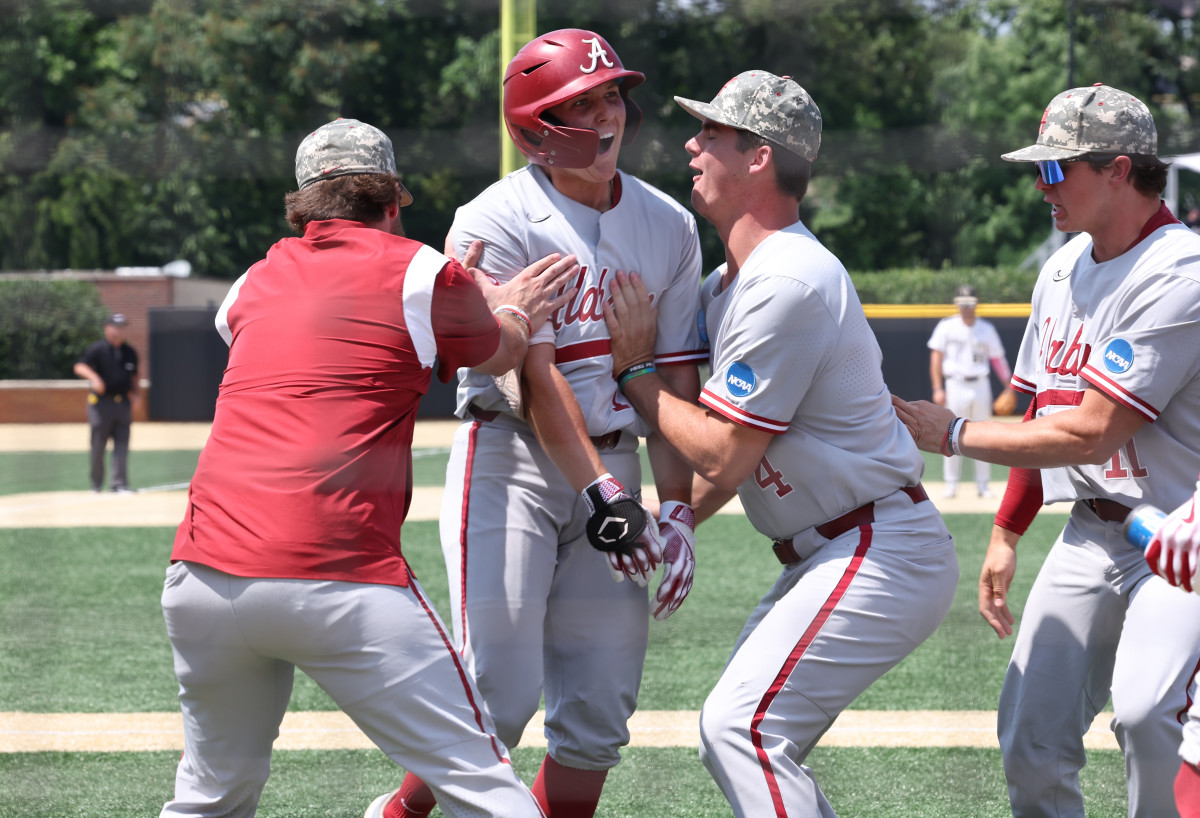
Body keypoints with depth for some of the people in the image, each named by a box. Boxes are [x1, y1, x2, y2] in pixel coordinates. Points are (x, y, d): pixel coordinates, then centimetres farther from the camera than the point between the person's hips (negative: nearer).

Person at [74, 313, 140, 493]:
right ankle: (96, 483, 12)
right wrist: (94, 377, -33)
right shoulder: (97, 349, -5)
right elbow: (80, 367, -15)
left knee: (122, 444, -2)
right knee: (98, 445, 0)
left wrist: (136, 393, 6)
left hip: (123, 402, 4)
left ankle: (119, 483, -3)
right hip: (101, 402, -4)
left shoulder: (130, 352, 13)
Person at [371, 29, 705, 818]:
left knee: (600, 709, 4)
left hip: (613, 460, 6)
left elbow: (677, 380, 4)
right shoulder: (496, 223, -11)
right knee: (499, 698, -12)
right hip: (510, 462, -5)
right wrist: (600, 491, -22)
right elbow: (534, 377, -16)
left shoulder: (668, 225, 6)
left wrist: (676, 509, -5)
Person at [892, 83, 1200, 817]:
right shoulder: (1065, 269, 10)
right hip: (1090, 533, 8)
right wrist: (1007, 533, 18)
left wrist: (955, 434, -12)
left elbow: (1090, 434, -22)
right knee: (1032, 745, 3)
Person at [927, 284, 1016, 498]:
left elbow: (998, 358, 6)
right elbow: (936, 357, -2)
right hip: (955, 386, -2)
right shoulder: (946, 327, 0)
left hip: (980, 386, 2)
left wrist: (1009, 386, -3)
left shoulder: (987, 329, 5)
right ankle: (950, 484, 7)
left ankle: (983, 484, 11)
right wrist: (938, 389, -9)